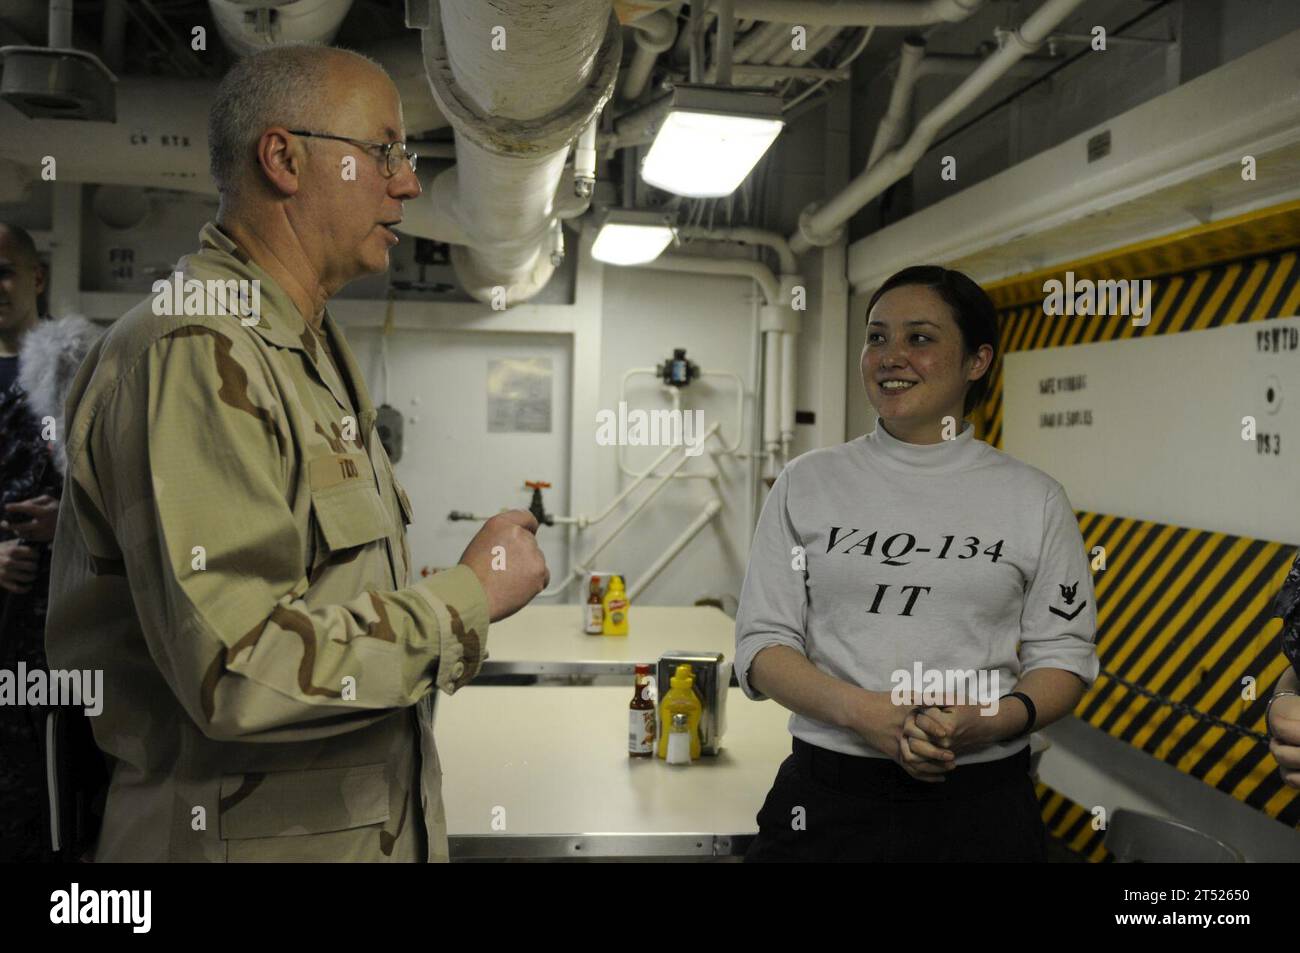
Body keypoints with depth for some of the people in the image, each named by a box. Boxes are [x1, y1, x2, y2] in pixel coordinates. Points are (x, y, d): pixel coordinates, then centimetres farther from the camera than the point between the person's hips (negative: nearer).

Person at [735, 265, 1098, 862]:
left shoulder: (1034, 498, 2)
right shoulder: (806, 483, 2)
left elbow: (1064, 654, 2)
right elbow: (762, 644, -1)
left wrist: (990, 721, -17)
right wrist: (862, 711, -18)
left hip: (981, 806, 0)